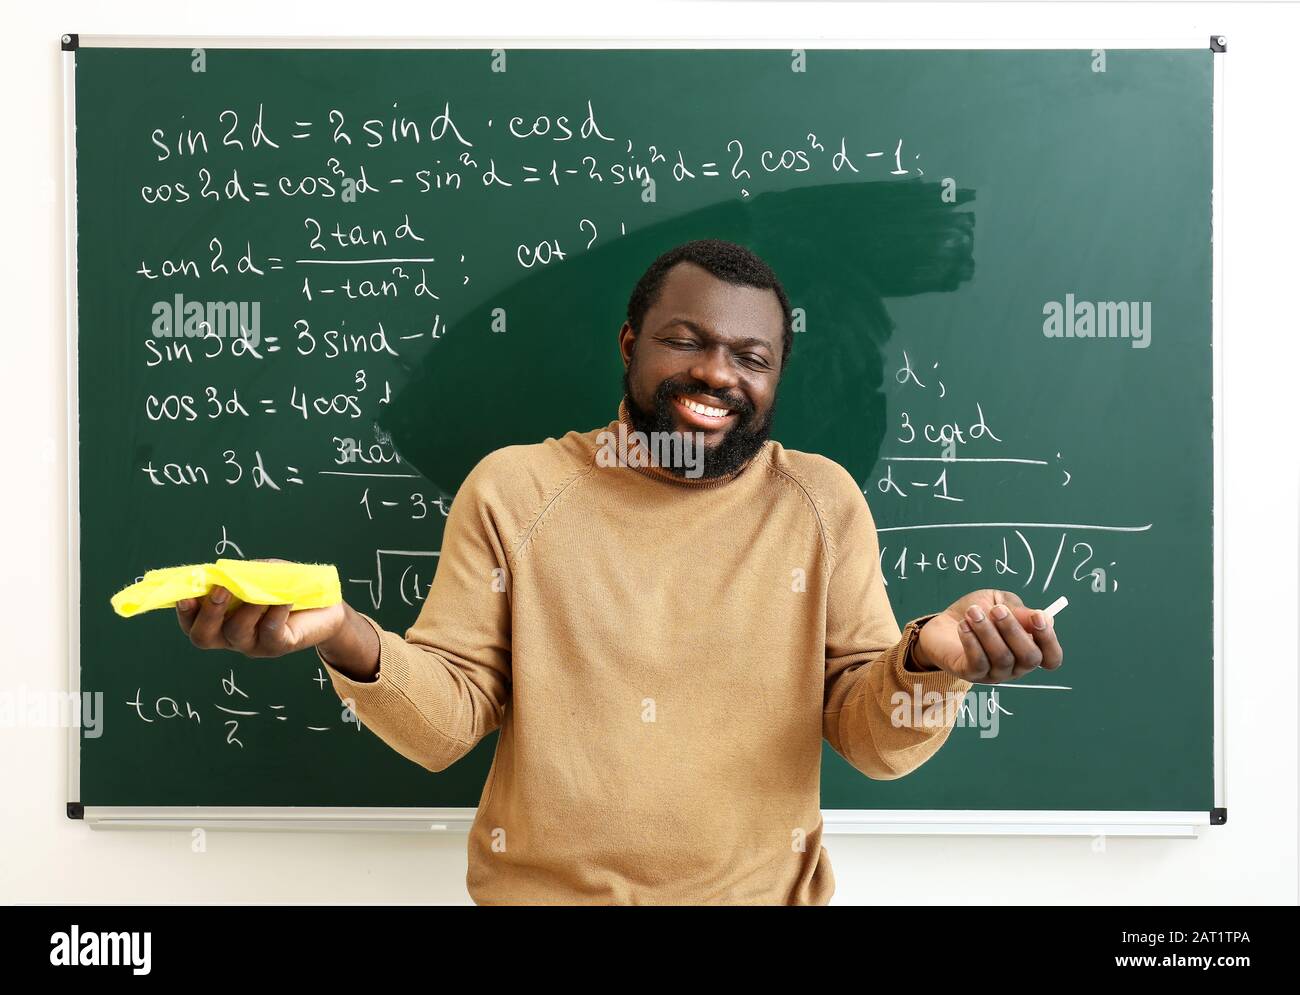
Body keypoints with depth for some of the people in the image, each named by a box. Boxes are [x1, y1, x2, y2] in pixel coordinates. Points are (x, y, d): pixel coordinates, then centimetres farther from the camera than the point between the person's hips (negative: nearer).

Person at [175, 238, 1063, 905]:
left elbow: (872, 740, -5)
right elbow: (447, 721, -6)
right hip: (539, 887, 0)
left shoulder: (823, 501, -5)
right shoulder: (514, 487, -7)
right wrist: (352, 643, -25)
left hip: (759, 890, 1)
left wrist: (926, 660, -25)